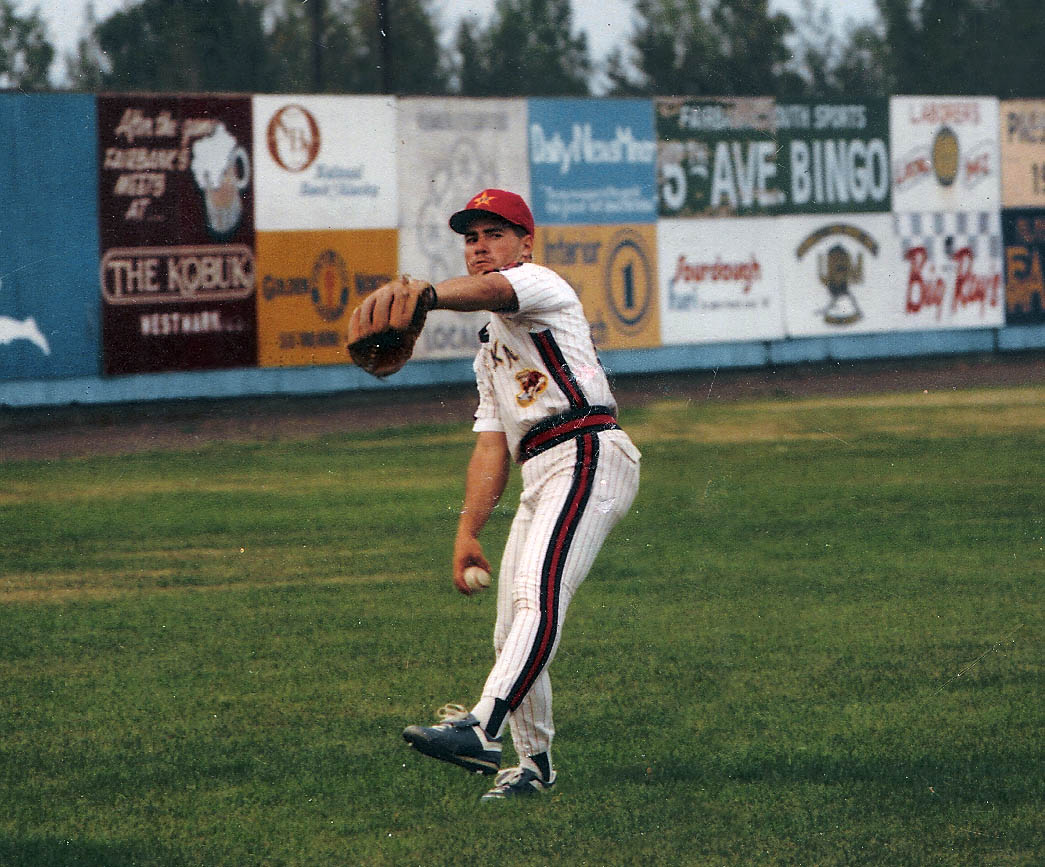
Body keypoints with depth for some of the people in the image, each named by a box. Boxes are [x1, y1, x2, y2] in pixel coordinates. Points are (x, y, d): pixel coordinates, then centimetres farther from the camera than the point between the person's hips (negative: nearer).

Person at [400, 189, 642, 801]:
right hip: (542, 480, 10)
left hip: (588, 457, -10)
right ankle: (535, 763, 21)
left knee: (539, 593, -26)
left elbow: (488, 291, -22)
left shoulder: (540, 283, 4)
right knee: (512, 631, 9)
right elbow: (492, 447, 26)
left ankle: (481, 731, -42)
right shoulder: (491, 348, 31)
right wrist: (468, 532, 12)